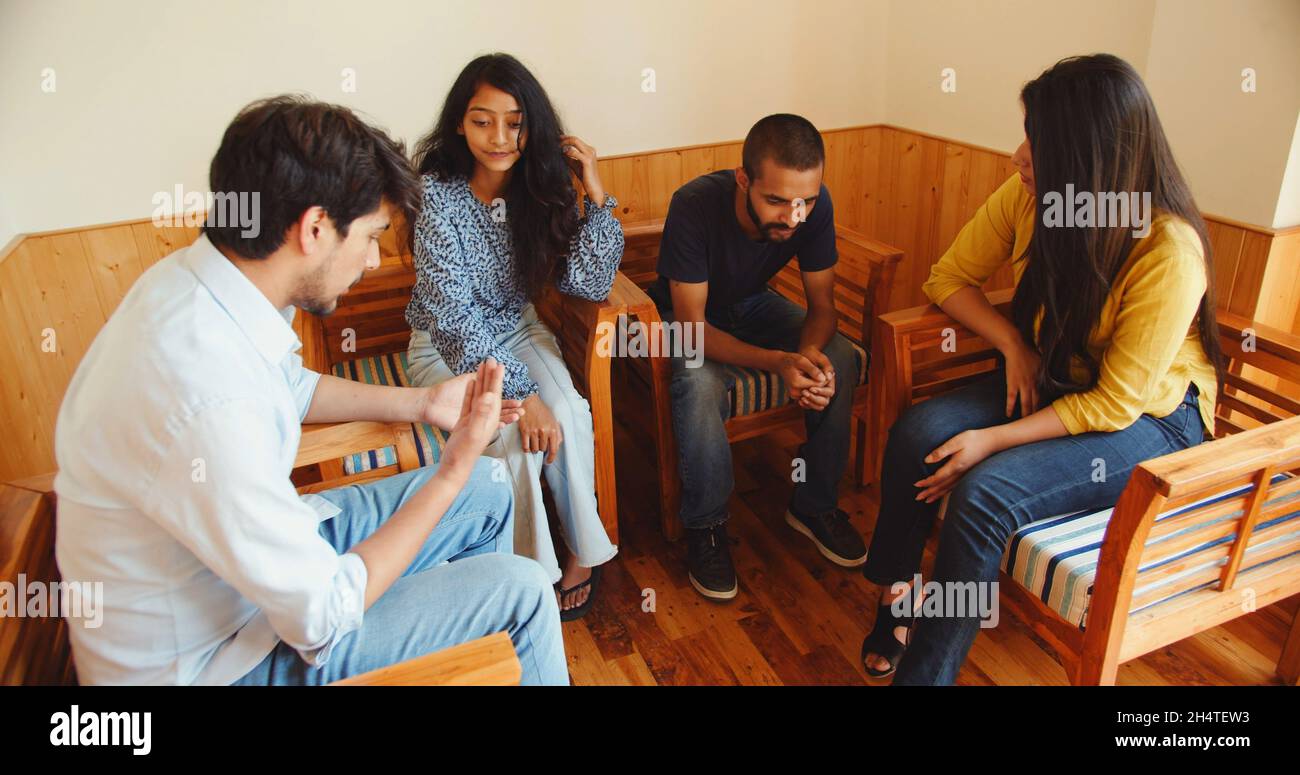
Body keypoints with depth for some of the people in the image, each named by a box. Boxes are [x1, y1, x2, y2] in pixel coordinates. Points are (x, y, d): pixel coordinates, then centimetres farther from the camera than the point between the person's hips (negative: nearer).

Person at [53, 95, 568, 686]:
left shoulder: (196, 276, -9)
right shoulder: (208, 400, -38)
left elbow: (292, 390, 14)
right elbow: (322, 615, -27)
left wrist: (421, 404, 4)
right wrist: (455, 466, -21)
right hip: (208, 657, -8)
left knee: (486, 494, 12)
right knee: (520, 591, -11)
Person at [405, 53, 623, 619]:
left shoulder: (543, 185, -7)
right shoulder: (436, 193, -20)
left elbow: (589, 283, -11)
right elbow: (453, 313, -25)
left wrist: (596, 194, -20)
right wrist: (521, 393, -32)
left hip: (518, 329, 4)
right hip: (446, 346, -3)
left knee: (568, 415, -25)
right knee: (513, 436, -27)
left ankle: (584, 552, -4)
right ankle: (535, 573, -4)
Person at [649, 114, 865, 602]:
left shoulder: (815, 206, -23)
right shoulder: (695, 206, -35)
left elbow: (822, 304, -14)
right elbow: (692, 324, -32)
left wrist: (811, 353, -38)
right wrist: (777, 361, -47)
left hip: (752, 304, 4)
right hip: (688, 313, -4)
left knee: (840, 361, -20)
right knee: (700, 383, -36)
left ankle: (814, 505, 0)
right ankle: (704, 526, -12)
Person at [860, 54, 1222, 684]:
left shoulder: (1169, 253, -27)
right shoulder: (1027, 196, -12)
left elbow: (1115, 403, -22)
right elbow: (950, 278, 0)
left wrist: (993, 440, -26)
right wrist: (1013, 344, -15)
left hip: (1151, 417, -5)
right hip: (1054, 382, 6)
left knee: (985, 491, -29)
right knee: (915, 433, -21)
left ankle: (925, 670, -12)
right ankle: (896, 601, -5)